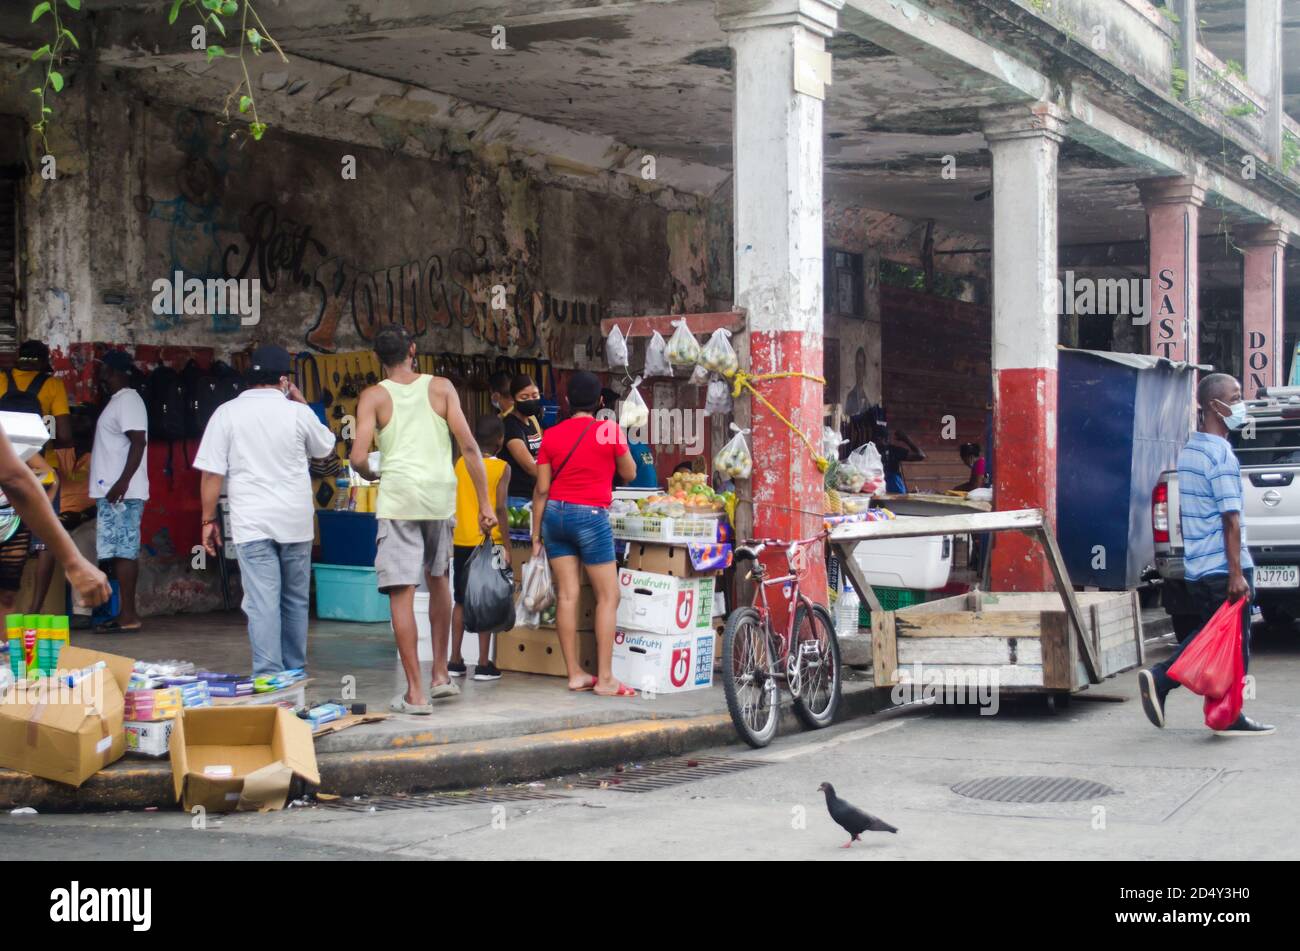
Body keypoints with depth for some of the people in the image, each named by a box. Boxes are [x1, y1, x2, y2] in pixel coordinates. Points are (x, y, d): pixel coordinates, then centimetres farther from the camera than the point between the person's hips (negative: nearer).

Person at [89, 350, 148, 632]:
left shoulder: (127, 400, -11)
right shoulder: (118, 400, 20)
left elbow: (138, 441, -21)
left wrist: (122, 482, -27)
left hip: (121, 493, -10)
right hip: (113, 492, 10)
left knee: (123, 551, -10)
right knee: (123, 551, 9)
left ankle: (128, 615, -12)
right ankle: (127, 614, 12)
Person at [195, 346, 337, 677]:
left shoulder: (226, 414, -2)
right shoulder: (297, 413, 0)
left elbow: (212, 473, -4)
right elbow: (325, 447, 19)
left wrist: (209, 520, 4)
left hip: (252, 523, -2)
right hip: (296, 522, 2)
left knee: (262, 602, -6)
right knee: (296, 600, 15)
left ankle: (269, 676, -13)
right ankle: (294, 673, 24)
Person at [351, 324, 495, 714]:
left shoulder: (374, 396, 1)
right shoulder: (441, 387, 6)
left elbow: (358, 457, -9)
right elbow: (469, 446, 0)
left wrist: (369, 474, 15)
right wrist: (485, 503, 3)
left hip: (398, 499, -3)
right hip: (441, 497, 3)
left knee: (402, 593, -2)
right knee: (438, 579, 24)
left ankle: (416, 693, -4)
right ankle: (441, 674, 26)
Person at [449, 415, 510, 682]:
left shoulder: (460, 464, 6)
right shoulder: (501, 468, -6)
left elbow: (450, 502, 7)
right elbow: (500, 508, -12)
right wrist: (506, 545, -8)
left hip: (461, 542, 4)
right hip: (489, 543, -4)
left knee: (461, 601, 12)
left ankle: (455, 660, 12)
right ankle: (483, 664, 1)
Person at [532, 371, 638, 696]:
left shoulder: (551, 435, 3)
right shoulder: (609, 430, -6)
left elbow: (542, 489, 4)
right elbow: (629, 473, 6)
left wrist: (536, 534, 10)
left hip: (555, 512, 4)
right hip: (591, 515, -4)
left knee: (567, 594, 6)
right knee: (608, 596, 2)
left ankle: (575, 674, 10)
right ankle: (605, 679, -2)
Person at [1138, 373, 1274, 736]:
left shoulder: (1188, 450, 12)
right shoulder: (1221, 455, -16)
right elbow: (1231, 519, -20)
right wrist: (1236, 574, -21)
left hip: (1196, 566, 8)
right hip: (1223, 567, -8)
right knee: (1235, 644, 2)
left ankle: (1159, 678, 6)